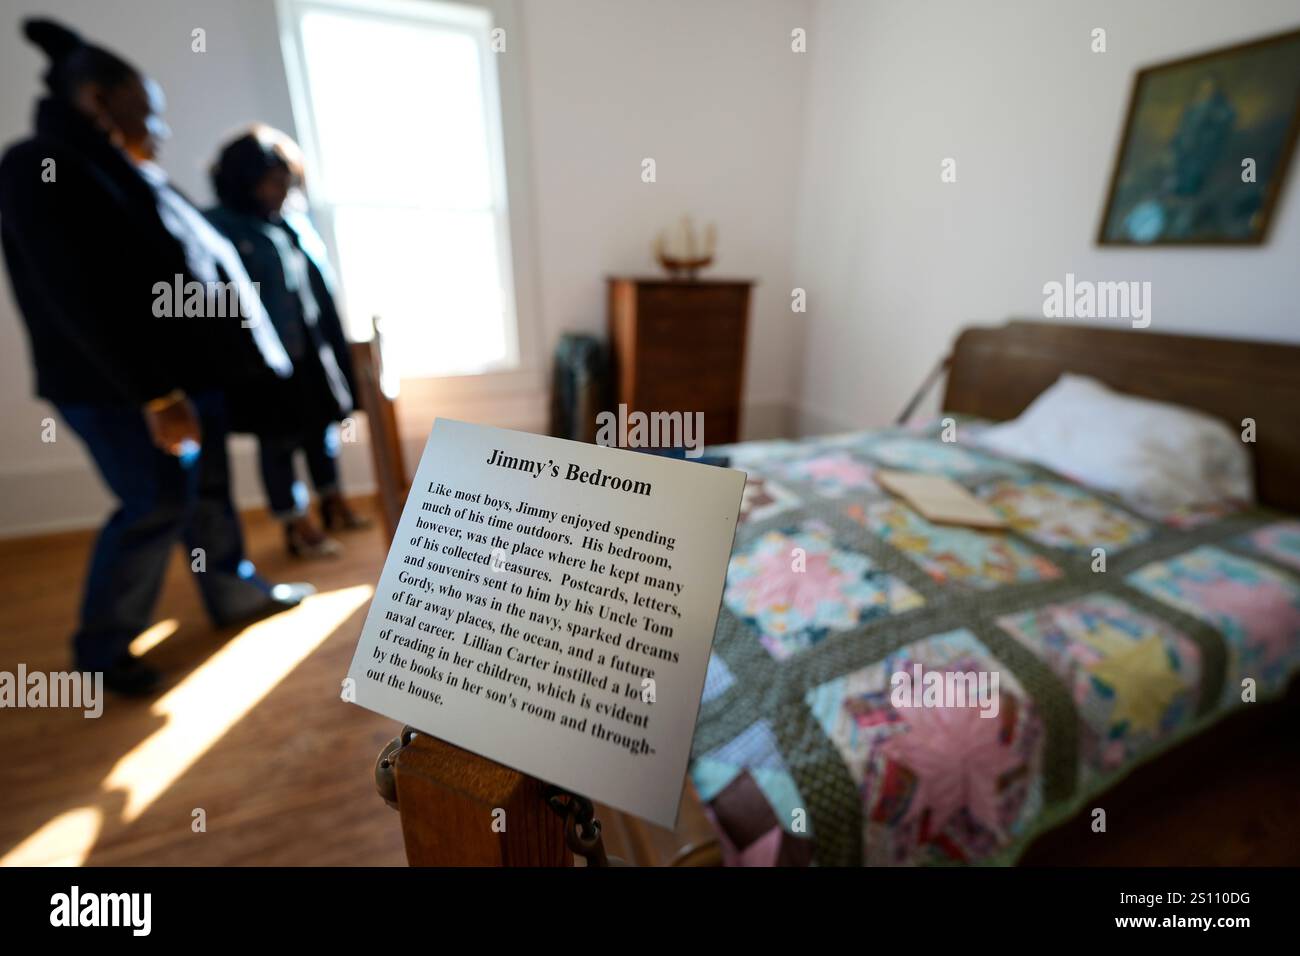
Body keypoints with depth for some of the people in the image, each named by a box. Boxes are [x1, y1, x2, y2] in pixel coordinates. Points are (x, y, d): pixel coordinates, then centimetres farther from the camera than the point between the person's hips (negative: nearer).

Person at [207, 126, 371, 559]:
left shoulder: (295, 220, 6)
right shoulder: (219, 228, -10)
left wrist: (335, 343, 10)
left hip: (312, 352, 6)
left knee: (323, 425, 16)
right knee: (278, 443, 6)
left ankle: (334, 504, 35)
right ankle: (298, 526, 20)